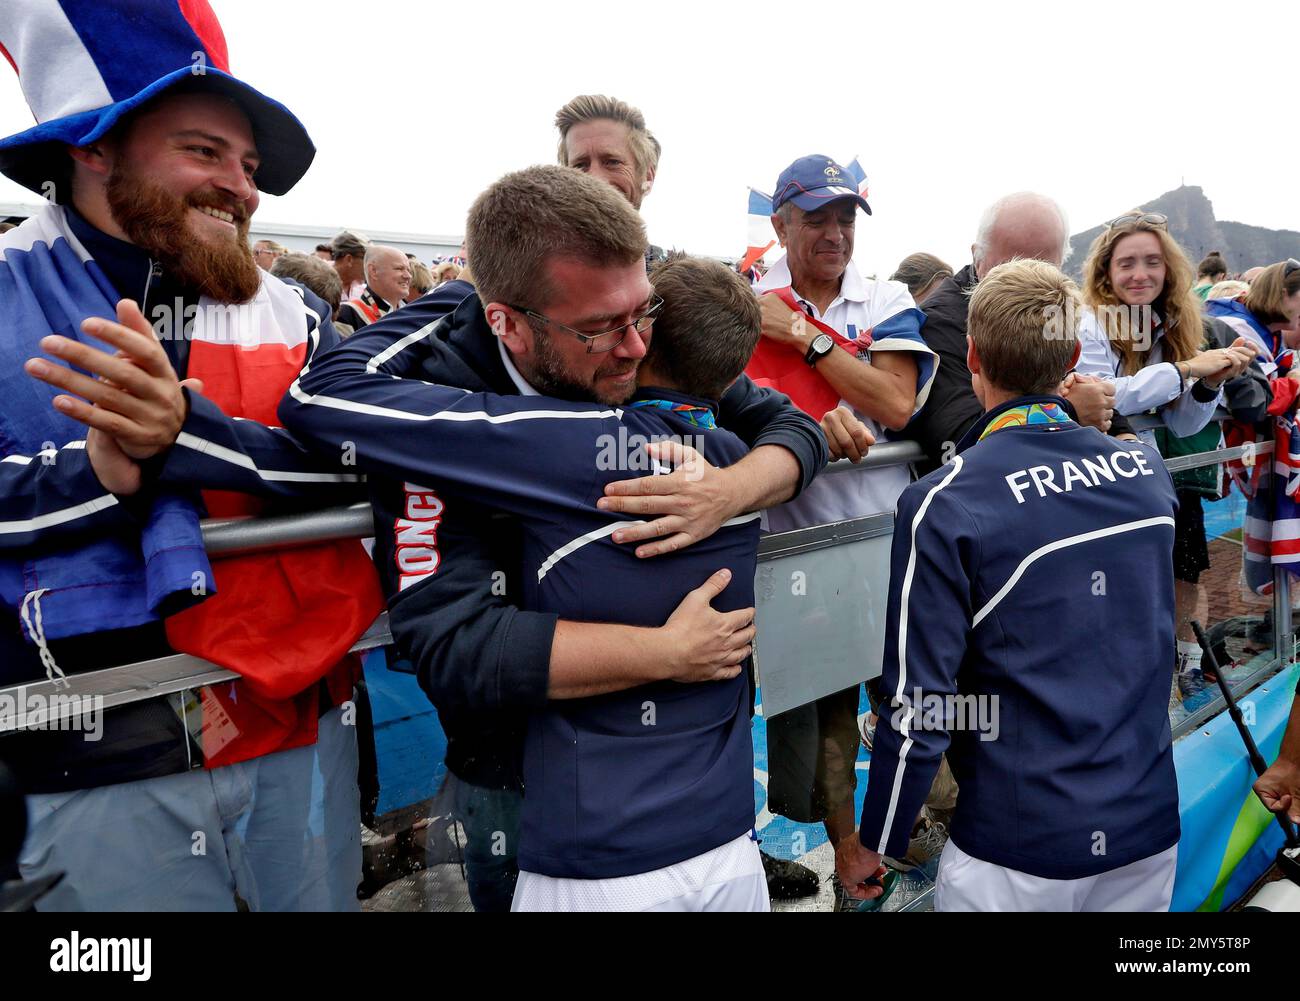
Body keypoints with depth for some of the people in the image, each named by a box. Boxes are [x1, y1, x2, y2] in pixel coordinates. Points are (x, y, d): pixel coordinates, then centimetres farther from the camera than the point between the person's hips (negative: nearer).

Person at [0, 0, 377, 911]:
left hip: (304, 734, 2)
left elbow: (352, 462, -9)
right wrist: (95, 474, -19)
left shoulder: (293, 317, 5)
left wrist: (187, 431, -23)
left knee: (320, 899, 18)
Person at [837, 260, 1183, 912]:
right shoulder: (1148, 470, -3)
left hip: (1019, 855, -5)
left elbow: (920, 706, -19)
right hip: (1150, 832, 6)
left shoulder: (943, 505, -21)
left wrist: (872, 845, -4)